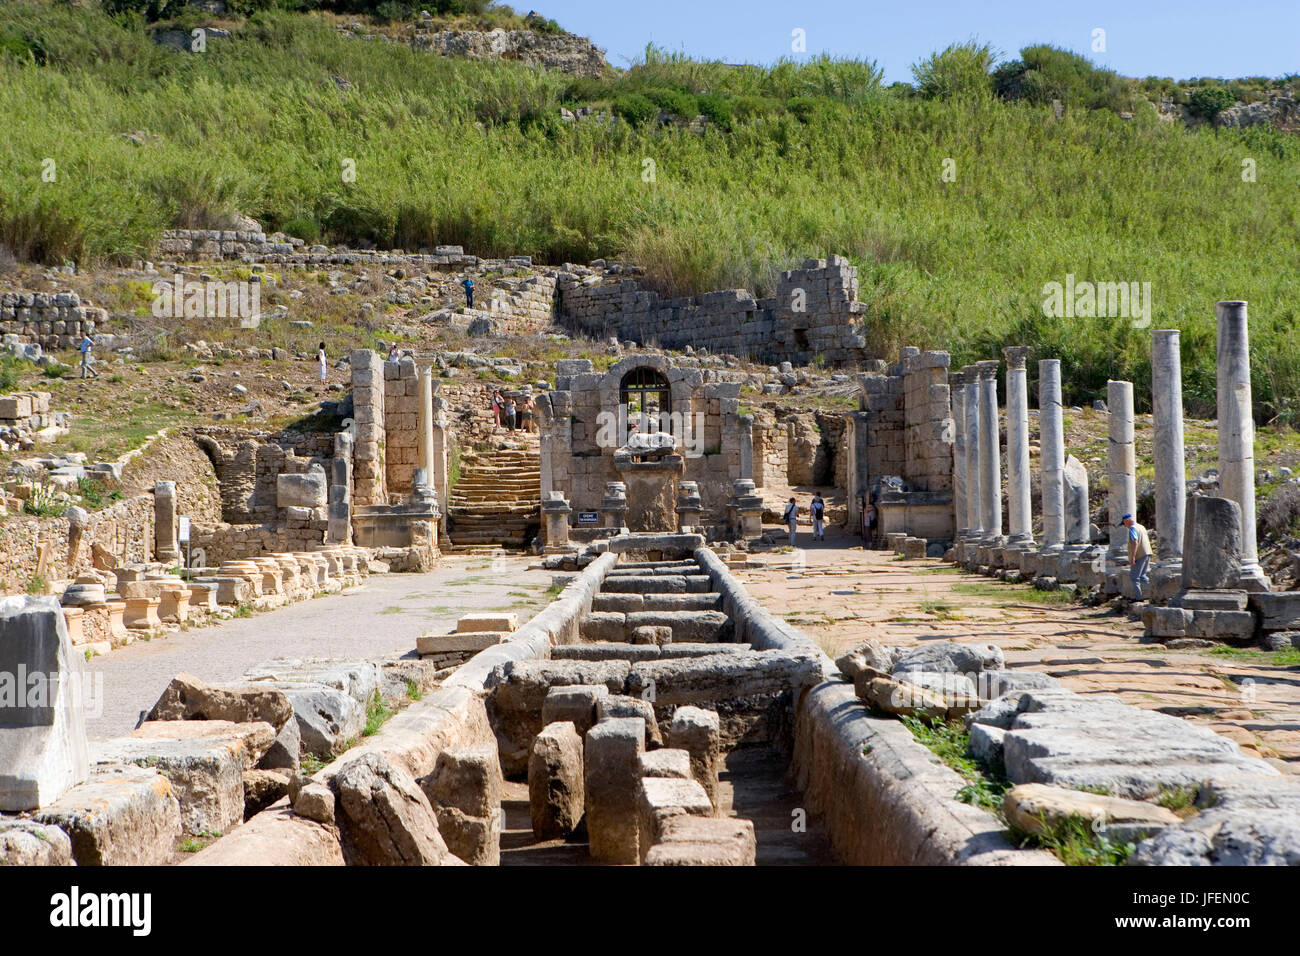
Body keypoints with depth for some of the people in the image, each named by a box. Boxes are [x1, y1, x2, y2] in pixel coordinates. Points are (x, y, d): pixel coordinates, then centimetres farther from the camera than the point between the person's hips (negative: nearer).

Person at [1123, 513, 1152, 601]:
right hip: (1147, 554, 9)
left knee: (1134, 577, -1)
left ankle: (1139, 597, -3)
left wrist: (1132, 557, -27)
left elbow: (1135, 542, -23)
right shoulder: (1142, 527, 18)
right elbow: (1148, 540, 24)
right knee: (1142, 575, 19)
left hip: (1139, 556, -9)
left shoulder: (1132, 528, -11)